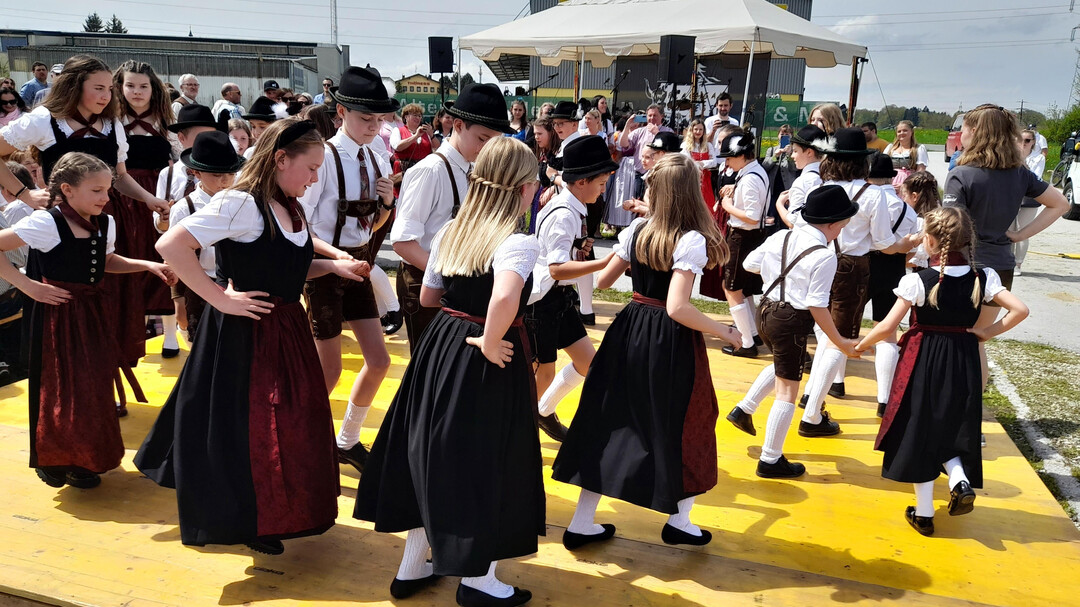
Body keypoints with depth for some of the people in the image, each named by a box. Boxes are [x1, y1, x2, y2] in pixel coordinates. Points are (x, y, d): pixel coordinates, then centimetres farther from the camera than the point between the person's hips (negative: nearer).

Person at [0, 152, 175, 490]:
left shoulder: (105, 224, 4)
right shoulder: (45, 223, -16)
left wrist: (148, 265, 7)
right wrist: (28, 285, -16)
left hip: (92, 314, 6)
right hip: (57, 314, -6)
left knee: (94, 385, 11)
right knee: (61, 387, 1)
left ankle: (84, 461, 27)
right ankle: (52, 460, 23)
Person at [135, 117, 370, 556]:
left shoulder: (290, 210, 11)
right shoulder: (240, 204, -17)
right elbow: (170, 245, -23)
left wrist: (332, 266, 5)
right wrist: (220, 298, -20)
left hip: (286, 330, 9)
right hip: (244, 333, -8)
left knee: (288, 424, 16)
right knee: (246, 427, 4)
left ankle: (276, 512, 36)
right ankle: (244, 522, 24)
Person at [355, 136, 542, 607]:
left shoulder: (449, 232, 3)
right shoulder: (518, 243, -19)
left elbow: (428, 296, 12)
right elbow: (505, 298, -39)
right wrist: (490, 345, -24)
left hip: (442, 346, 7)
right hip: (485, 360, -7)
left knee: (434, 450, 19)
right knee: (482, 462, 8)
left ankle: (413, 566, 33)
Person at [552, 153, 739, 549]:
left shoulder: (637, 229, 0)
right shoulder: (692, 241, -16)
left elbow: (604, 280, 8)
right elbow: (677, 309, -25)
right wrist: (723, 332, -12)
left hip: (629, 330, 5)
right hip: (670, 342, -5)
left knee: (611, 423, 12)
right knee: (684, 426, 15)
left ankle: (582, 524, 18)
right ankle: (678, 522, 29)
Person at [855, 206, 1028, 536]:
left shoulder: (917, 280, -16)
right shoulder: (984, 277, -5)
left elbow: (888, 327, -15)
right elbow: (1020, 310, -9)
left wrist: (861, 345, 1)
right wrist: (989, 332, 3)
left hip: (923, 362, -4)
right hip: (964, 362, 4)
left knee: (920, 433, 8)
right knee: (950, 430, 23)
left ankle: (924, 513, 15)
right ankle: (961, 481, -2)